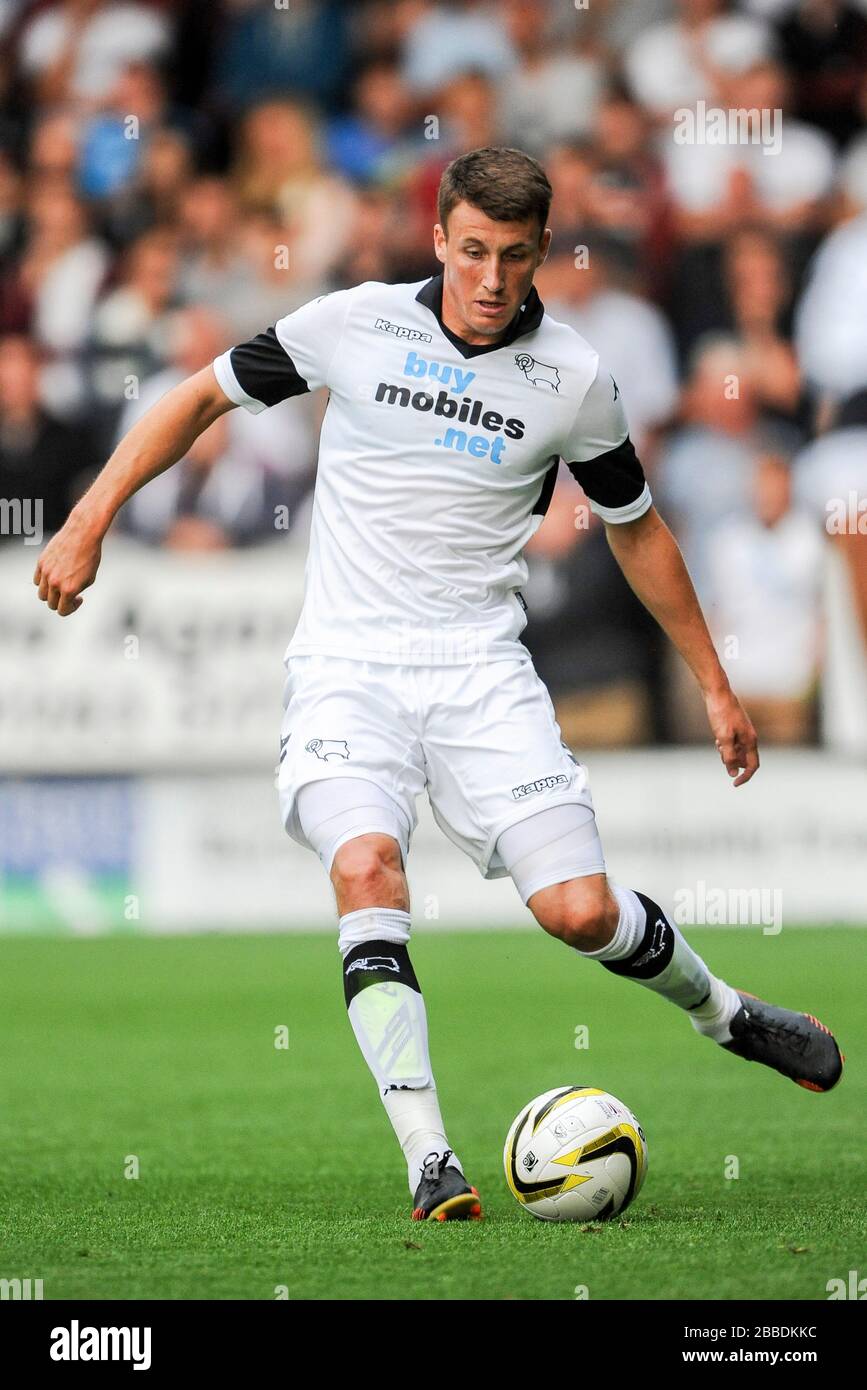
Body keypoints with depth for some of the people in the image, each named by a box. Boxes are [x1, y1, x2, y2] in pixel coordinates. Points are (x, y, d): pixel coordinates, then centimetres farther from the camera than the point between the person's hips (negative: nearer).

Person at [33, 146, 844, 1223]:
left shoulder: (574, 380, 0)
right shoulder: (356, 324, -3)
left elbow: (635, 528, 15)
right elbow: (202, 397, 8)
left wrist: (713, 685, 18)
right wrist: (88, 525, 0)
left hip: (481, 668, 1)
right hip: (347, 661, -1)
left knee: (581, 910, -10)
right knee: (365, 869, -27)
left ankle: (722, 1013, 23)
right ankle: (428, 1162, -27)